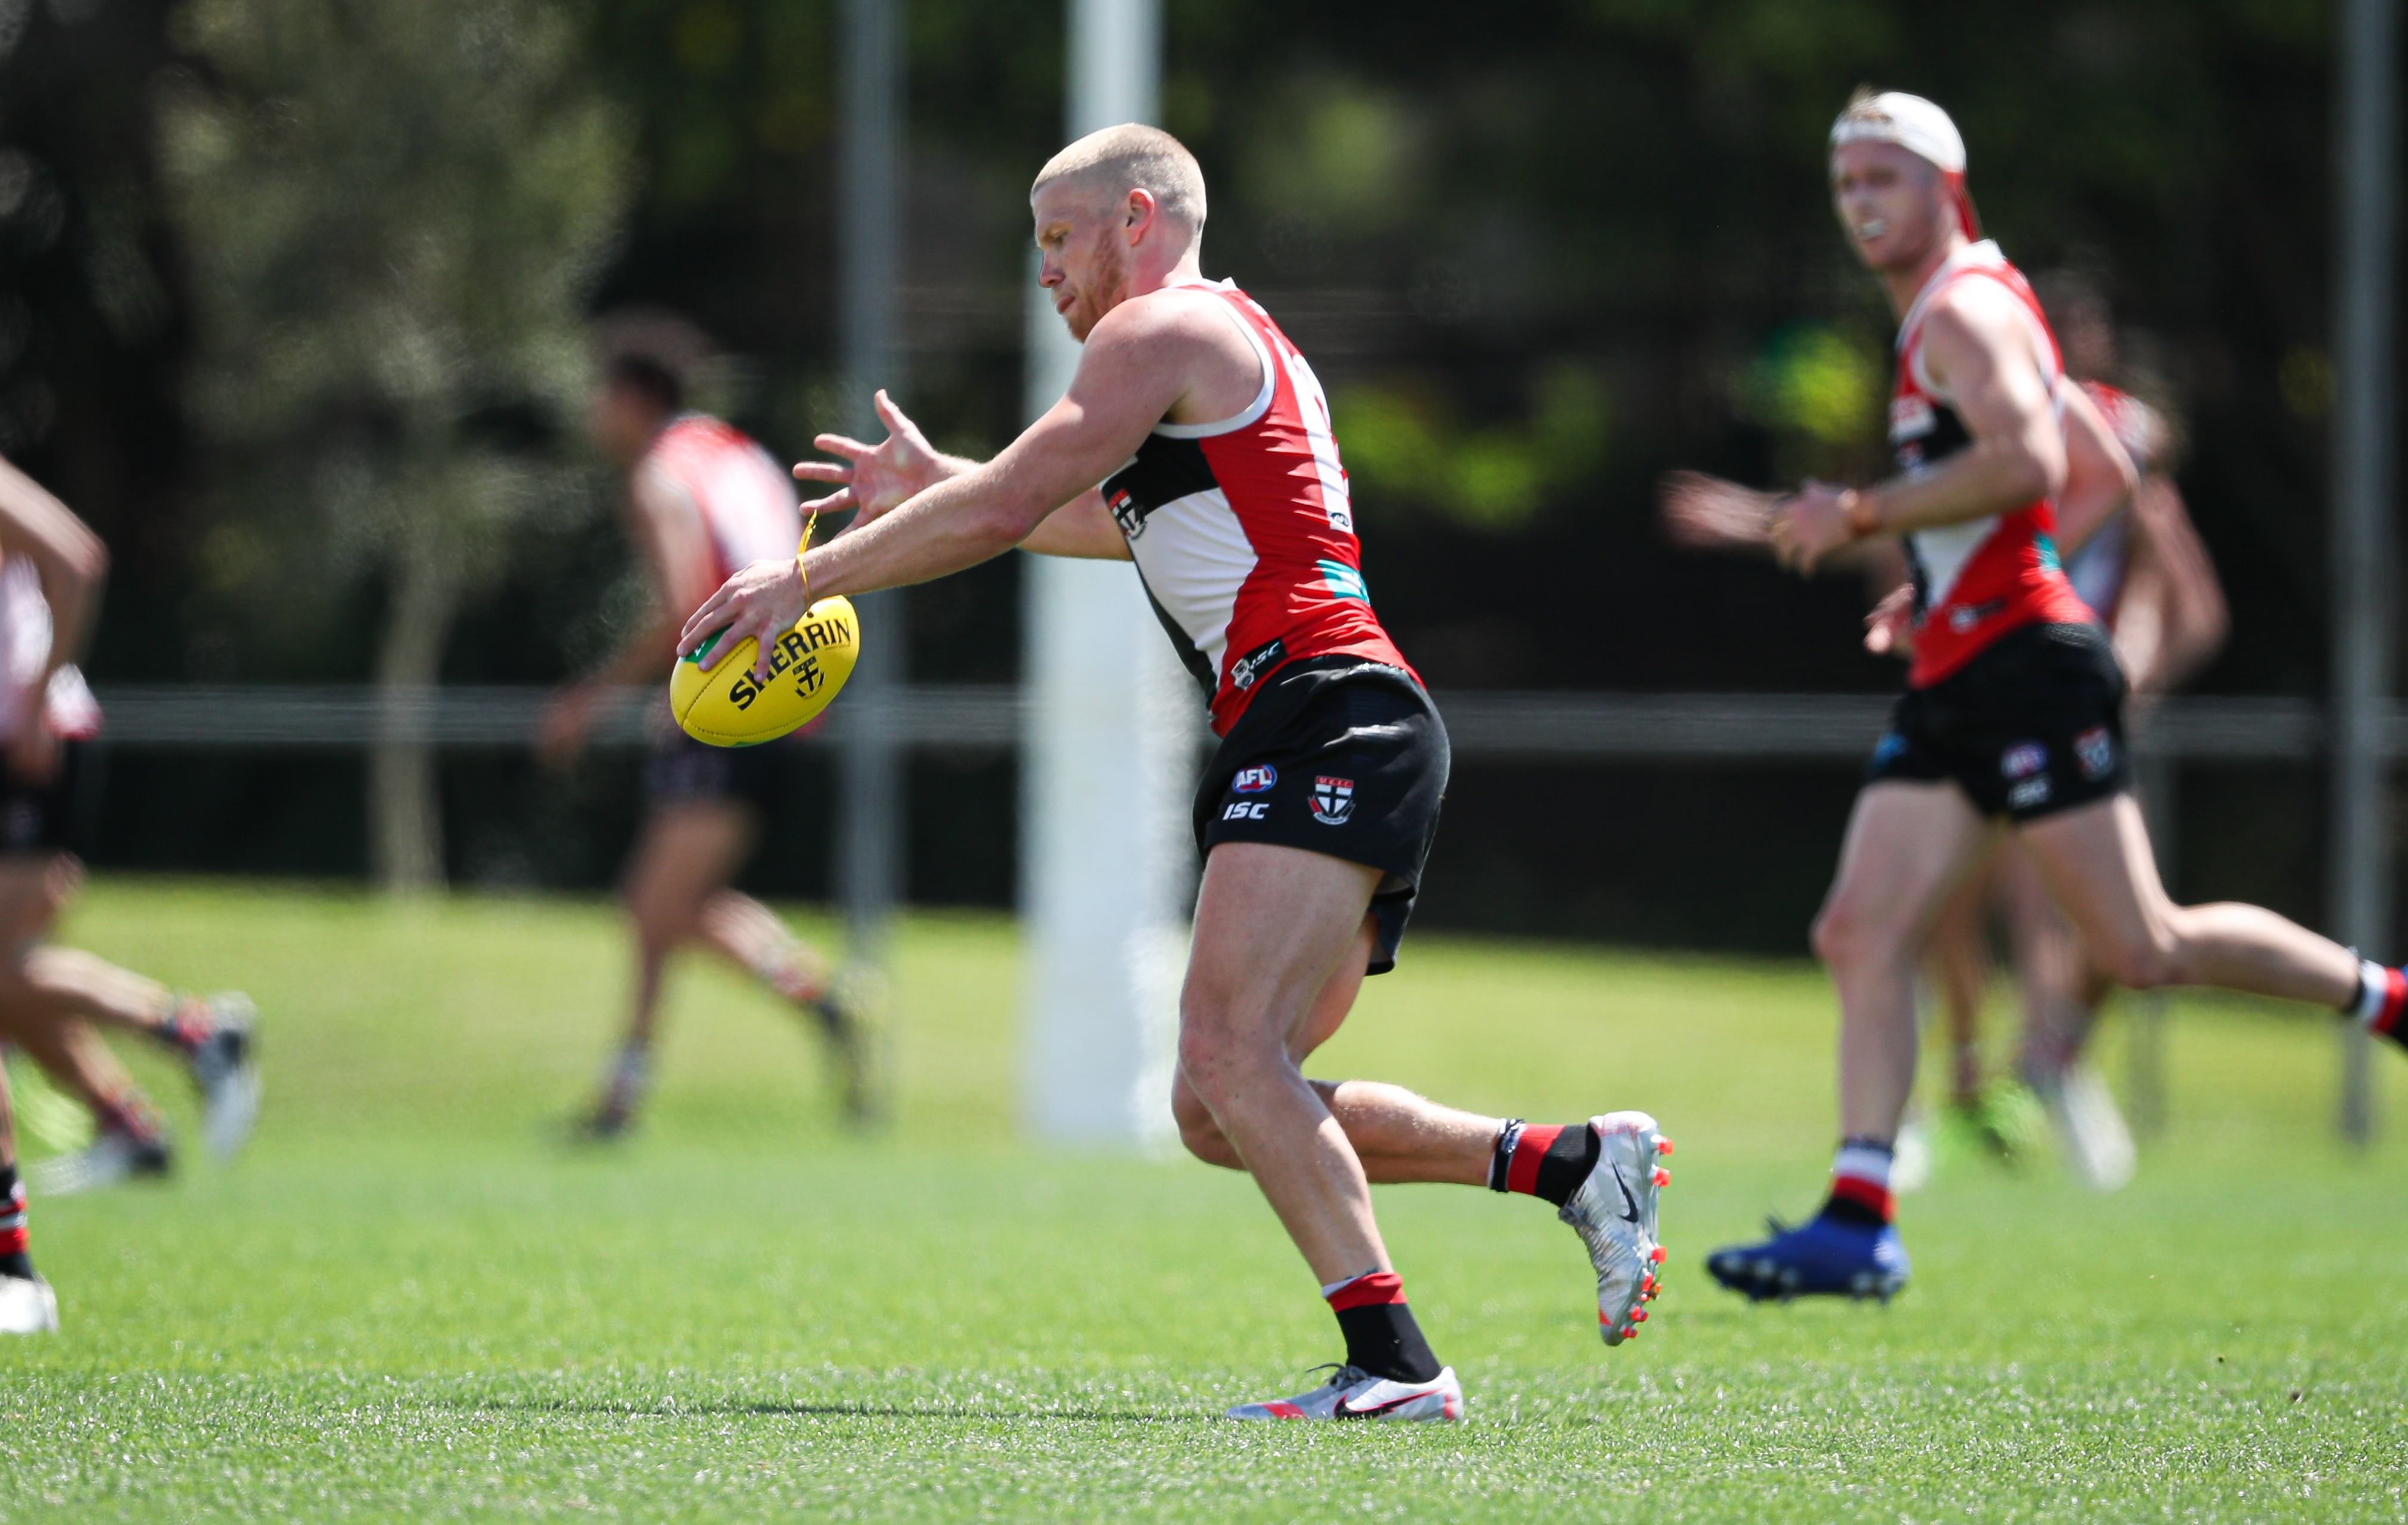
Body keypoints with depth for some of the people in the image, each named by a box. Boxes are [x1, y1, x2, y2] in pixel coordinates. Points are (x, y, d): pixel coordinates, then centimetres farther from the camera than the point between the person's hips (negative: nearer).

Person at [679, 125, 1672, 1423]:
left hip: (1326, 719, -10)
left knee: (1228, 1048, -23)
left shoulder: (1165, 330, 0)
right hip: (1317, 745, 10)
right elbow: (1133, 526, 48)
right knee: (1219, 1112, 6)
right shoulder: (1239, 345, 30)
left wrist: (809, 576, 1)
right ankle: (1574, 1162, 8)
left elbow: (1004, 510, -7)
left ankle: (1392, 1365, -31)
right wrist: (934, 482, 48)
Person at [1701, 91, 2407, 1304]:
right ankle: (1858, 1223, -6)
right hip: (1954, 682, 10)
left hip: (2024, 661, -10)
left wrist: (1864, 515, -20)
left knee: (2143, 949, -8)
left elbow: (2027, 459, -25)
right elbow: (2105, 475, 27)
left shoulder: (1962, 310, -8)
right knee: (1860, 935, -2)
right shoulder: (1952, 319, 22)